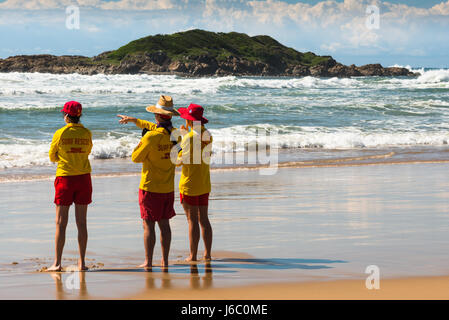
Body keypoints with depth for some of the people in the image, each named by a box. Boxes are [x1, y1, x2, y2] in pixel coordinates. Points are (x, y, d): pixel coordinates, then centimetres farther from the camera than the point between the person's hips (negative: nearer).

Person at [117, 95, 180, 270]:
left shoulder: (151, 137, -20)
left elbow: (136, 157, -10)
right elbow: (153, 126, 20)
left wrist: (141, 142, 6)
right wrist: (133, 120, 30)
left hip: (150, 187, -6)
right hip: (168, 188, 6)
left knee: (148, 225, 0)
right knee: (164, 223, 12)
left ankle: (148, 262, 2)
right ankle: (165, 260, 16)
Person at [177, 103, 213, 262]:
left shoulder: (189, 137, -19)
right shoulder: (207, 135, 4)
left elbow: (180, 160, -16)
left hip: (189, 183, -7)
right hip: (204, 183, 7)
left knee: (192, 220, -2)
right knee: (204, 219, 12)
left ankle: (193, 255, 2)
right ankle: (207, 254, 14)